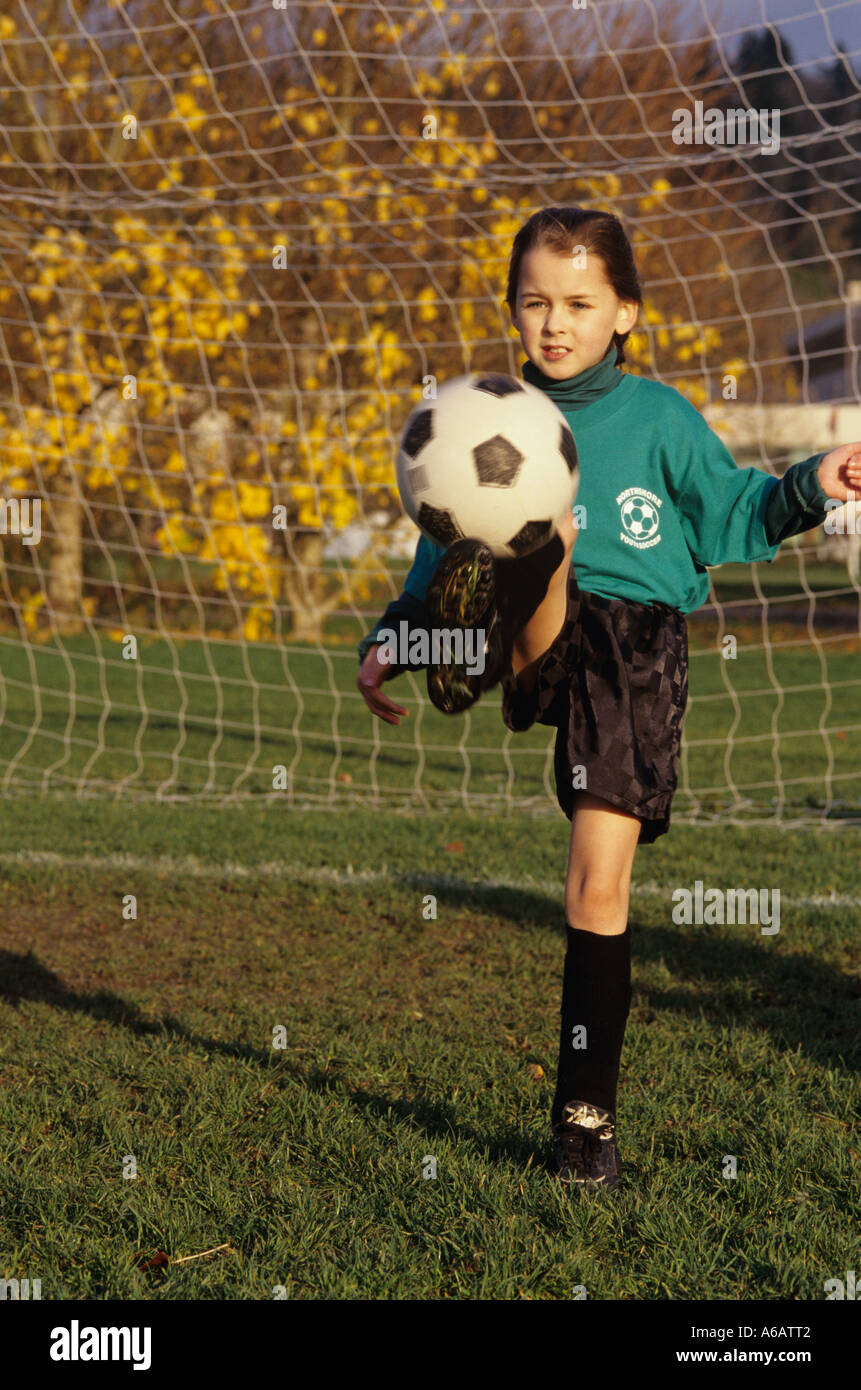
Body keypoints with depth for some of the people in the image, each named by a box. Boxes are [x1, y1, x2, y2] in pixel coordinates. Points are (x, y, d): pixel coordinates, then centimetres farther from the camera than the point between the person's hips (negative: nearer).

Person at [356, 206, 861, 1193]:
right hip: (539, 641, 1)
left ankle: (586, 1113, 6)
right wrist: (389, 642, 13)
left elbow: (729, 516, 13)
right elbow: (442, 552, 19)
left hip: (640, 645, -1)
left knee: (600, 881, -5)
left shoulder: (661, 421, 9)